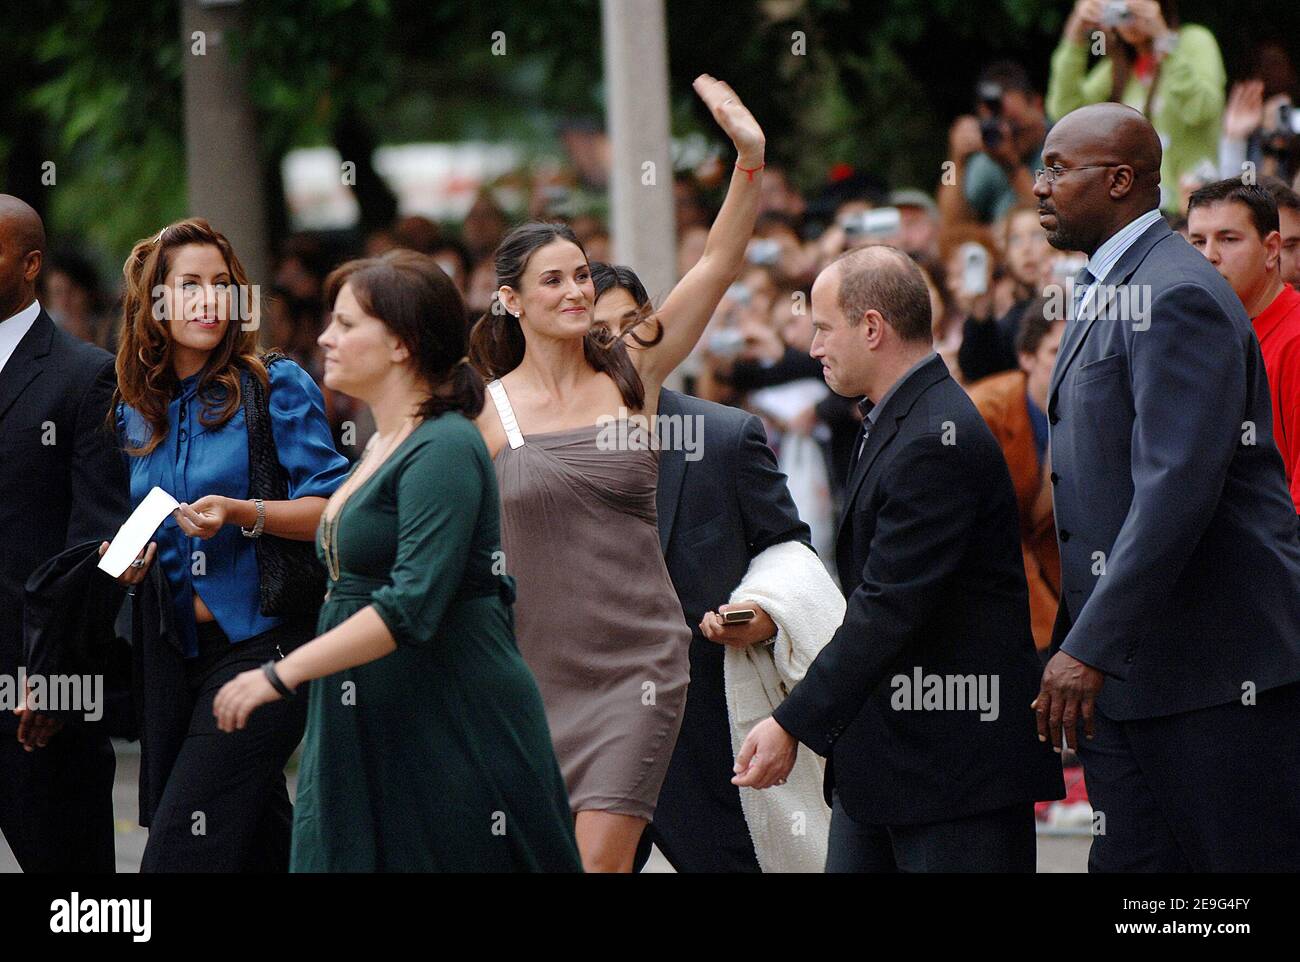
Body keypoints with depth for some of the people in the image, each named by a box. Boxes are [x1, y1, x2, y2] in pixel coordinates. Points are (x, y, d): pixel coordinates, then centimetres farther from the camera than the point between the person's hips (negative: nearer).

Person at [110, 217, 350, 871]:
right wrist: (131, 559, 1)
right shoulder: (137, 411, 12)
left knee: (180, 848, -15)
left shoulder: (275, 387, -4)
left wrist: (241, 514, -23)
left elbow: (333, 510, -9)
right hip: (179, 655, 6)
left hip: (263, 640, -6)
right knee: (262, 847, 13)